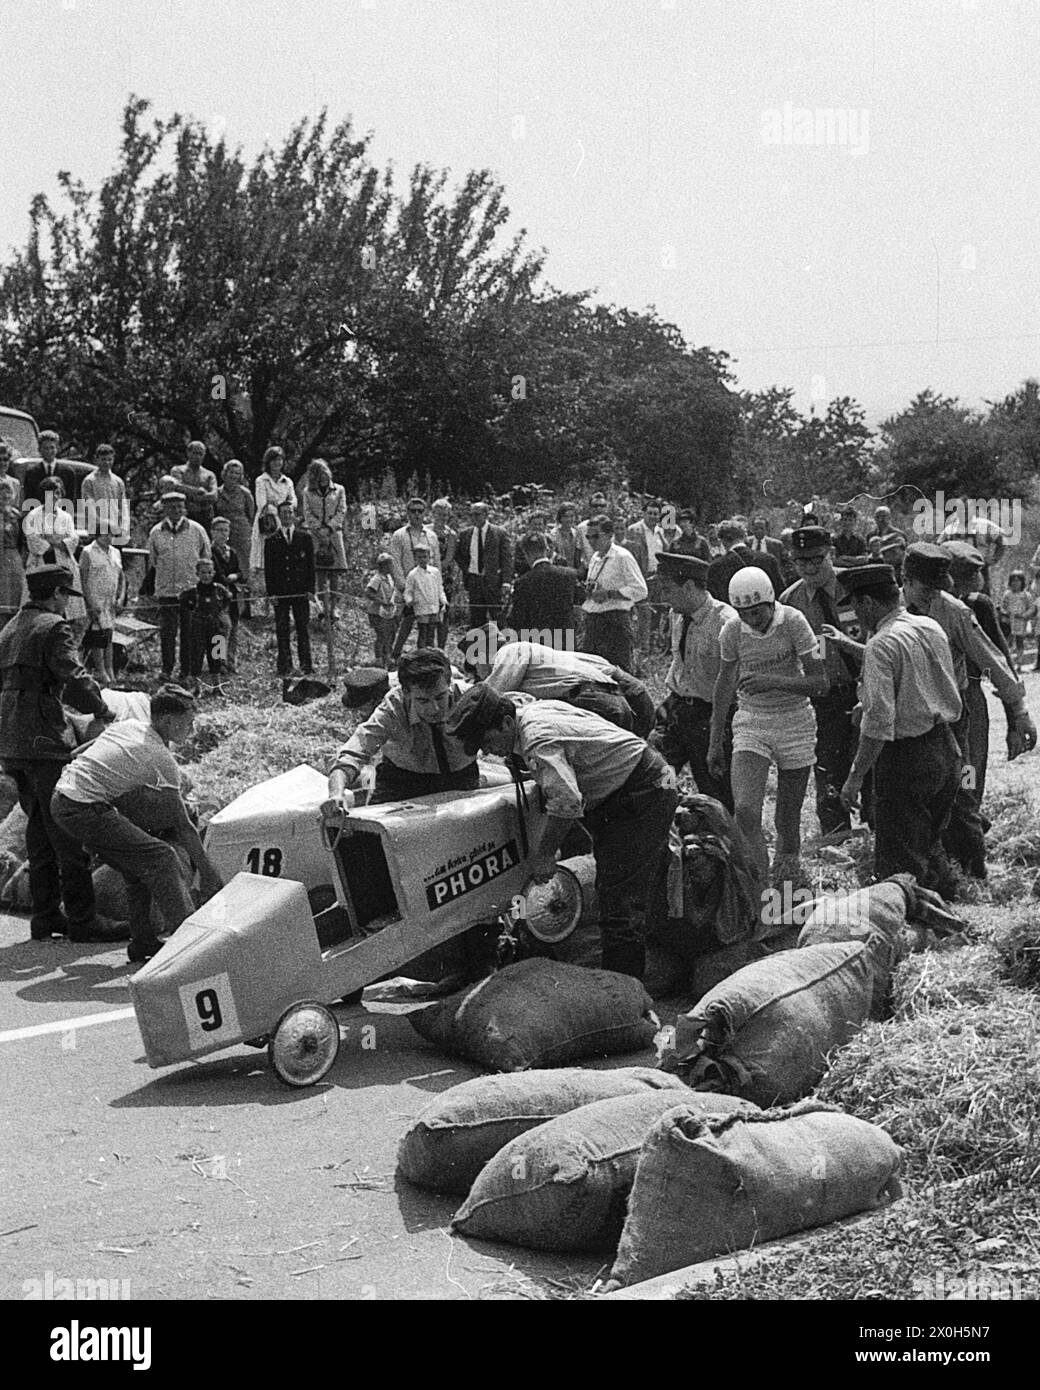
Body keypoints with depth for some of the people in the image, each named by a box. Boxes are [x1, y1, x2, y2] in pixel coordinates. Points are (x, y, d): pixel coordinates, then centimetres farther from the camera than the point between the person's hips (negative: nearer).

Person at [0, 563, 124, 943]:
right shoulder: (53, 628, -8)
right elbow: (73, 679, -17)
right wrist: (101, 710, -3)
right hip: (43, 740, -9)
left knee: (39, 829, 15)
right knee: (67, 831, -6)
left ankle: (45, 915, 18)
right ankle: (81, 919, -6)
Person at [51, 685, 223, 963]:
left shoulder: (126, 725, 14)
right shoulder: (162, 760, -8)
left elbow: (78, 752, 23)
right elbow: (183, 827, -4)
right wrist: (209, 875, 2)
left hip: (60, 799, 9)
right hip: (84, 809, -9)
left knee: (137, 864, 16)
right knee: (160, 857, -10)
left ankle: (143, 942, 18)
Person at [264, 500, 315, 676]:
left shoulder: (305, 538, 8)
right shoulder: (271, 541, 7)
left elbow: (311, 565, 8)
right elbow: (268, 569, 5)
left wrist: (311, 589, -1)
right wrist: (271, 593, -4)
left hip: (301, 592, 0)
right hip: (280, 593, 0)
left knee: (303, 629, 2)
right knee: (282, 630, 1)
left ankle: (306, 665, 7)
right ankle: (285, 666, 5)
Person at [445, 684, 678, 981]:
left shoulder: (537, 738, -26)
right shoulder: (528, 707, 4)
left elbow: (566, 800, -35)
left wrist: (544, 853, -24)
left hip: (644, 793, -11)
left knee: (620, 899, -13)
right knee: (609, 890, 14)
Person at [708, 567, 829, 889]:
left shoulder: (793, 622, -14)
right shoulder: (732, 632, -7)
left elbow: (820, 682, -15)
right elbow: (724, 684, 10)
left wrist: (772, 682, -30)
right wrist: (716, 743, 13)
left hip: (794, 722, -1)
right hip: (751, 723, 1)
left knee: (787, 821, 5)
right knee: (745, 811, -19)